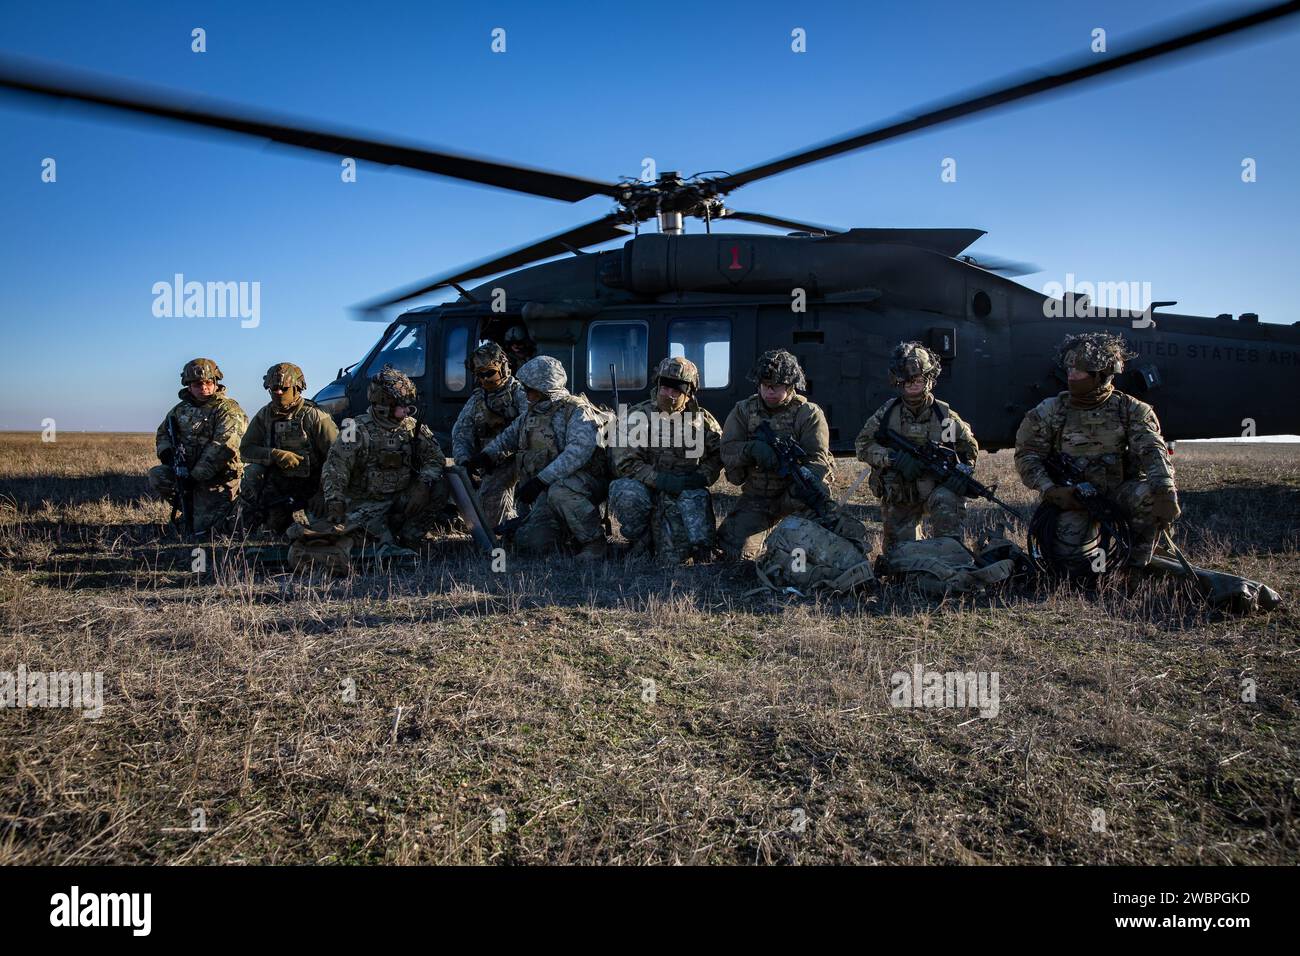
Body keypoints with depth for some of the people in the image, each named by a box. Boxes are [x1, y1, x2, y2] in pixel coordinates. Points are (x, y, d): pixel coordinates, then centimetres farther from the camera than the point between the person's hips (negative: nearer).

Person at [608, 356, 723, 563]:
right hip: (646, 488, 0)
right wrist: (659, 479, -22)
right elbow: (624, 461, -11)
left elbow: (718, 455, 12)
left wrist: (702, 477, -9)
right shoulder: (637, 415, -4)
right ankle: (641, 541, -7)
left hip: (686, 493, 0)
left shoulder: (702, 419, 3)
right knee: (627, 493, -36)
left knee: (674, 557, -18)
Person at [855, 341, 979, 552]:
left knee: (946, 500, -35)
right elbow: (862, 445, -9)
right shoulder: (887, 412, -4)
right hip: (897, 499, 1)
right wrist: (893, 458, -24)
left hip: (935, 490, -1)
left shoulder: (945, 415, -4)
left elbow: (970, 448, 11)